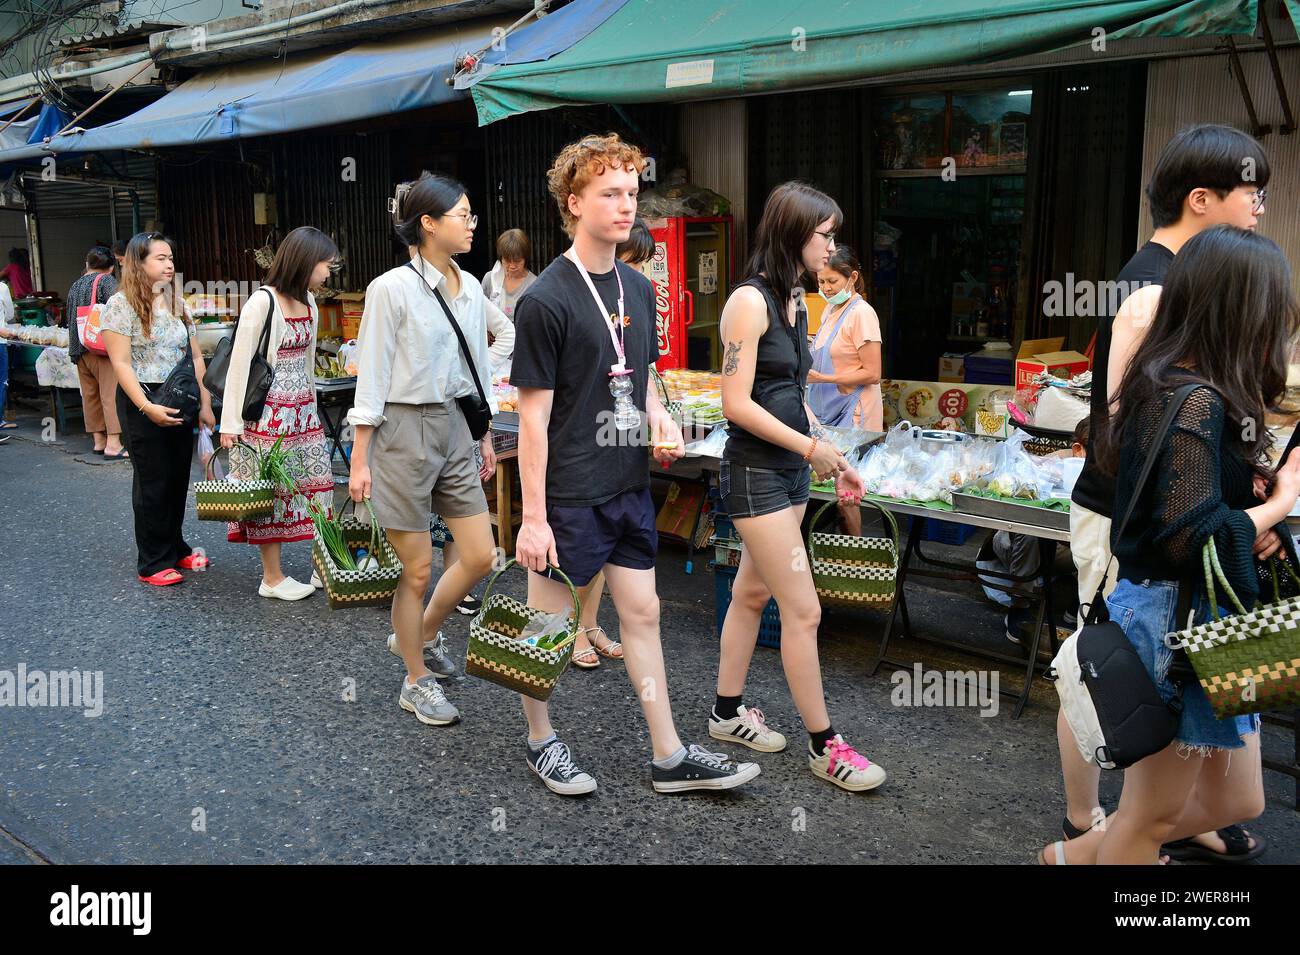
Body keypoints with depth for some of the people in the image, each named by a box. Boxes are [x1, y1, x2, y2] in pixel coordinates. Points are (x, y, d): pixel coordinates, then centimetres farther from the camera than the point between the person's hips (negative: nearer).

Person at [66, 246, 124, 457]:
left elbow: (70, 319, 21)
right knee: (111, 394, -9)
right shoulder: (107, 281, -4)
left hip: (79, 349, 7)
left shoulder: (75, 286, 17)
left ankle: (98, 440, 16)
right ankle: (113, 444, -14)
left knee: (90, 396, 11)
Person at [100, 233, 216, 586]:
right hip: (143, 403, -6)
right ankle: (152, 563, 12)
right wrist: (147, 407, -22)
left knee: (179, 478, 11)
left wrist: (205, 404, 6)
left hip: (180, 402, 6)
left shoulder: (177, 303, 10)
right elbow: (121, 363, -13)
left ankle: (175, 548, 26)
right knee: (153, 482, 1)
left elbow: (195, 357, 12)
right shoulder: (121, 304, -9)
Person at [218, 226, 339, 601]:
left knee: (316, 484, 8)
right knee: (271, 490, 1)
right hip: (268, 412, -8)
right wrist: (231, 422, -13)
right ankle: (272, 578, 11)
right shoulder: (262, 302, -14)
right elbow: (239, 363, -13)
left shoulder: (309, 302, 9)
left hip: (302, 411, 8)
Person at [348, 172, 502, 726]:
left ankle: (421, 635, 33)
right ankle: (416, 682, 22)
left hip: (456, 430, 7)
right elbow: (372, 377, -11)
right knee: (418, 568, 2)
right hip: (405, 431, -7)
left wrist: (485, 435, 17)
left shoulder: (470, 289, 8)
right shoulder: (392, 289, -12)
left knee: (481, 556, 6)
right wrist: (360, 460, -11)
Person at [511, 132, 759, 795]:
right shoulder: (545, 301, -14)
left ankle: (669, 756, 24)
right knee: (547, 621, 9)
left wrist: (660, 418, -1)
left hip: (629, 486, 7)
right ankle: (540, 740, 30)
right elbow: (534, 417, -15)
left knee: (642, 614, 13)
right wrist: (533, 517, -15)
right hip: (567, 495, -7)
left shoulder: (638, 288, 8)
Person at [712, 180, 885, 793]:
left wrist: (833, 460, 11)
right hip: (755, 472, -9)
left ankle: (727, 712, 31)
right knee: (803, 611, -4)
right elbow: (737, 403, -20)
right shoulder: (750, 301, -16)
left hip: (790, 470, 9)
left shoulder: (793, 301, 12)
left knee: (752, 593, 17)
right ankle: (824, 745, 8)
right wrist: (812, 448, -17)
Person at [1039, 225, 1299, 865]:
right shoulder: (1195, 401, -21)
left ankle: (1079, 853, 35)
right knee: (1151, 817, 8)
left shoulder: (1178, 384, 7)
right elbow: (1191, 537, -27)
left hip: (1203, 620, 10)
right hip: (1179, 619, -10)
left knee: (1236, 801, 22)